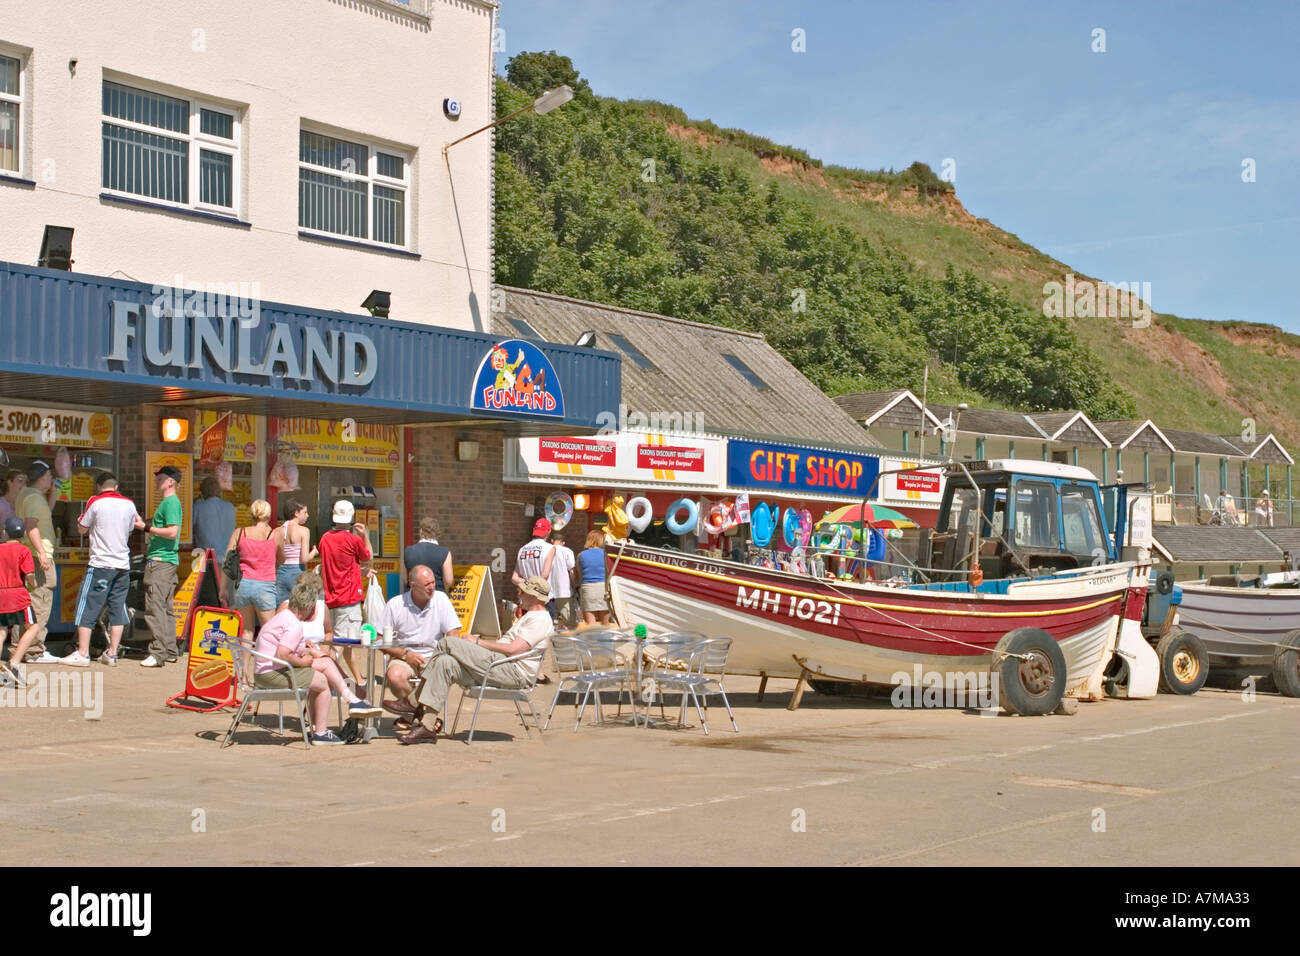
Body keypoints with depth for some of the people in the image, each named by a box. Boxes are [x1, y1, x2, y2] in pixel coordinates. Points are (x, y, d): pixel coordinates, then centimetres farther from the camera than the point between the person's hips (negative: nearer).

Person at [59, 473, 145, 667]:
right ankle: (112, 654, 8)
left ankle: (82, 653, -2)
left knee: (87, 607, 0)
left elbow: (82, 529, 1)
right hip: (123, 564, 5)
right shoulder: (129, 504, 7)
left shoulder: (95, 502, -6)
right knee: (117, 609, 8)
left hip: (101, 563, -5)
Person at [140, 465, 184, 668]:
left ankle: (158, 653, -15)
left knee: (155, 607, -12)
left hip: (161, 561, -11)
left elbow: (172, 532, -21)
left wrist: (147, 528, -16)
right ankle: (170, 651, 15)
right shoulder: (168, 502, 19)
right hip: (167, 560, 11)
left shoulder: (170, 503, -12)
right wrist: (149, 546, 22)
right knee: (166, 608, 12)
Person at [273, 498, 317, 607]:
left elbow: (277, 559, 4)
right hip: (297, 573, -5)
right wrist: (314, 552, 6)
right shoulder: (303, 530, -8)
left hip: (281, 573, 5)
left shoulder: (277, 532, 6)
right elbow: (305, 559, -13)